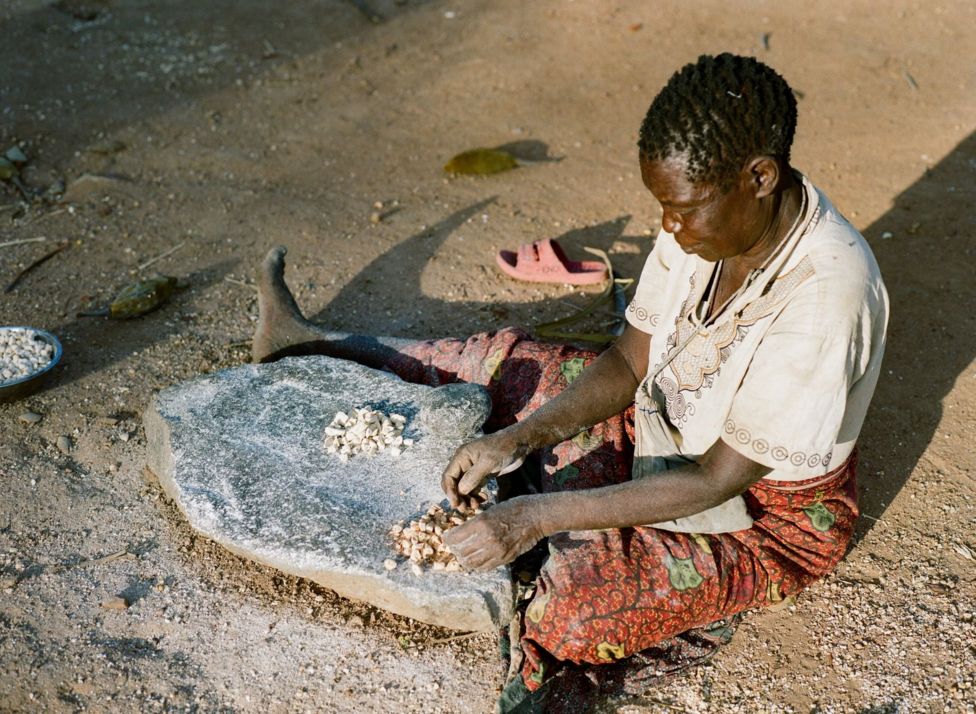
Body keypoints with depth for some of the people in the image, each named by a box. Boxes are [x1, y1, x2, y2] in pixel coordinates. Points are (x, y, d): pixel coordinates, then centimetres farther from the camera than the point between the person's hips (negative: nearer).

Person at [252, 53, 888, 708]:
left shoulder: (828, 293, -34)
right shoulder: (706, 212, -12)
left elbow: (717, 481, -31)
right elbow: (630, 362, -3)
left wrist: (538, 515, -33)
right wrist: (515, 439, -17)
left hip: (767, 515, -7)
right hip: (671, 427, 7)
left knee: (571, 598, -32)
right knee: (506, 361, 9)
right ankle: (318, 346, 30)